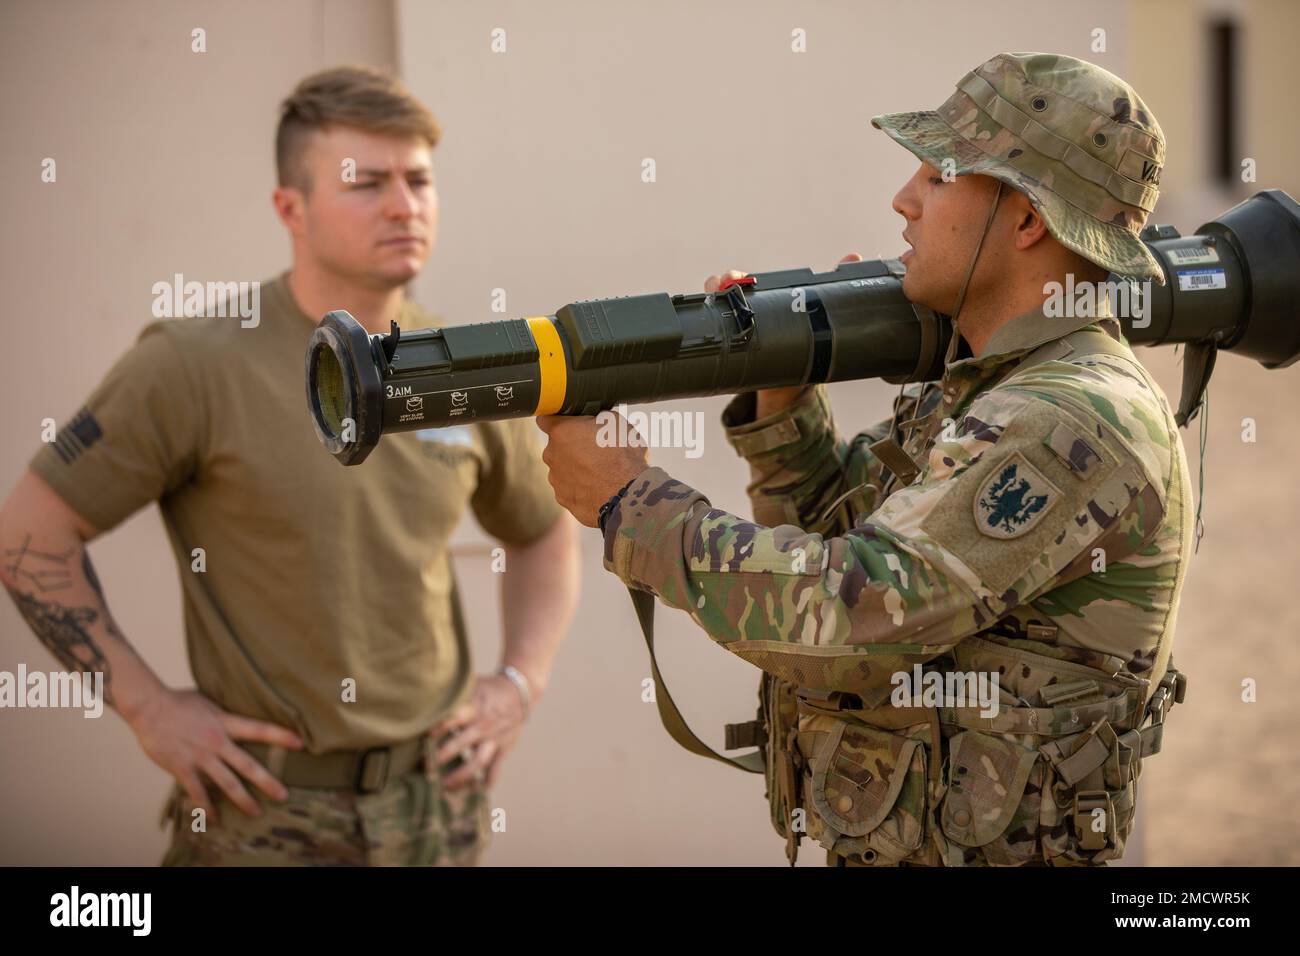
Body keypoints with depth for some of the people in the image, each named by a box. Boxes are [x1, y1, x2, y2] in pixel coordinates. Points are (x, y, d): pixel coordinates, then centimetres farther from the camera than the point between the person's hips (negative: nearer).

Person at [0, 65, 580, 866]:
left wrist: (522, 681, 7)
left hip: (437, 804, 4)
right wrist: (147, 707, -10)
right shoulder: (198, 364, -11)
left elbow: (546, 531, 21)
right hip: (268, 807, -4)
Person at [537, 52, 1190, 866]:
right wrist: (778, 398, -1)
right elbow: (834, 519, 17)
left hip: (989, 849, -8)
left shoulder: (1074, 427, -21)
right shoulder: (993, 389, 9)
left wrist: (629, 502, -19)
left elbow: (851, 616, -26)